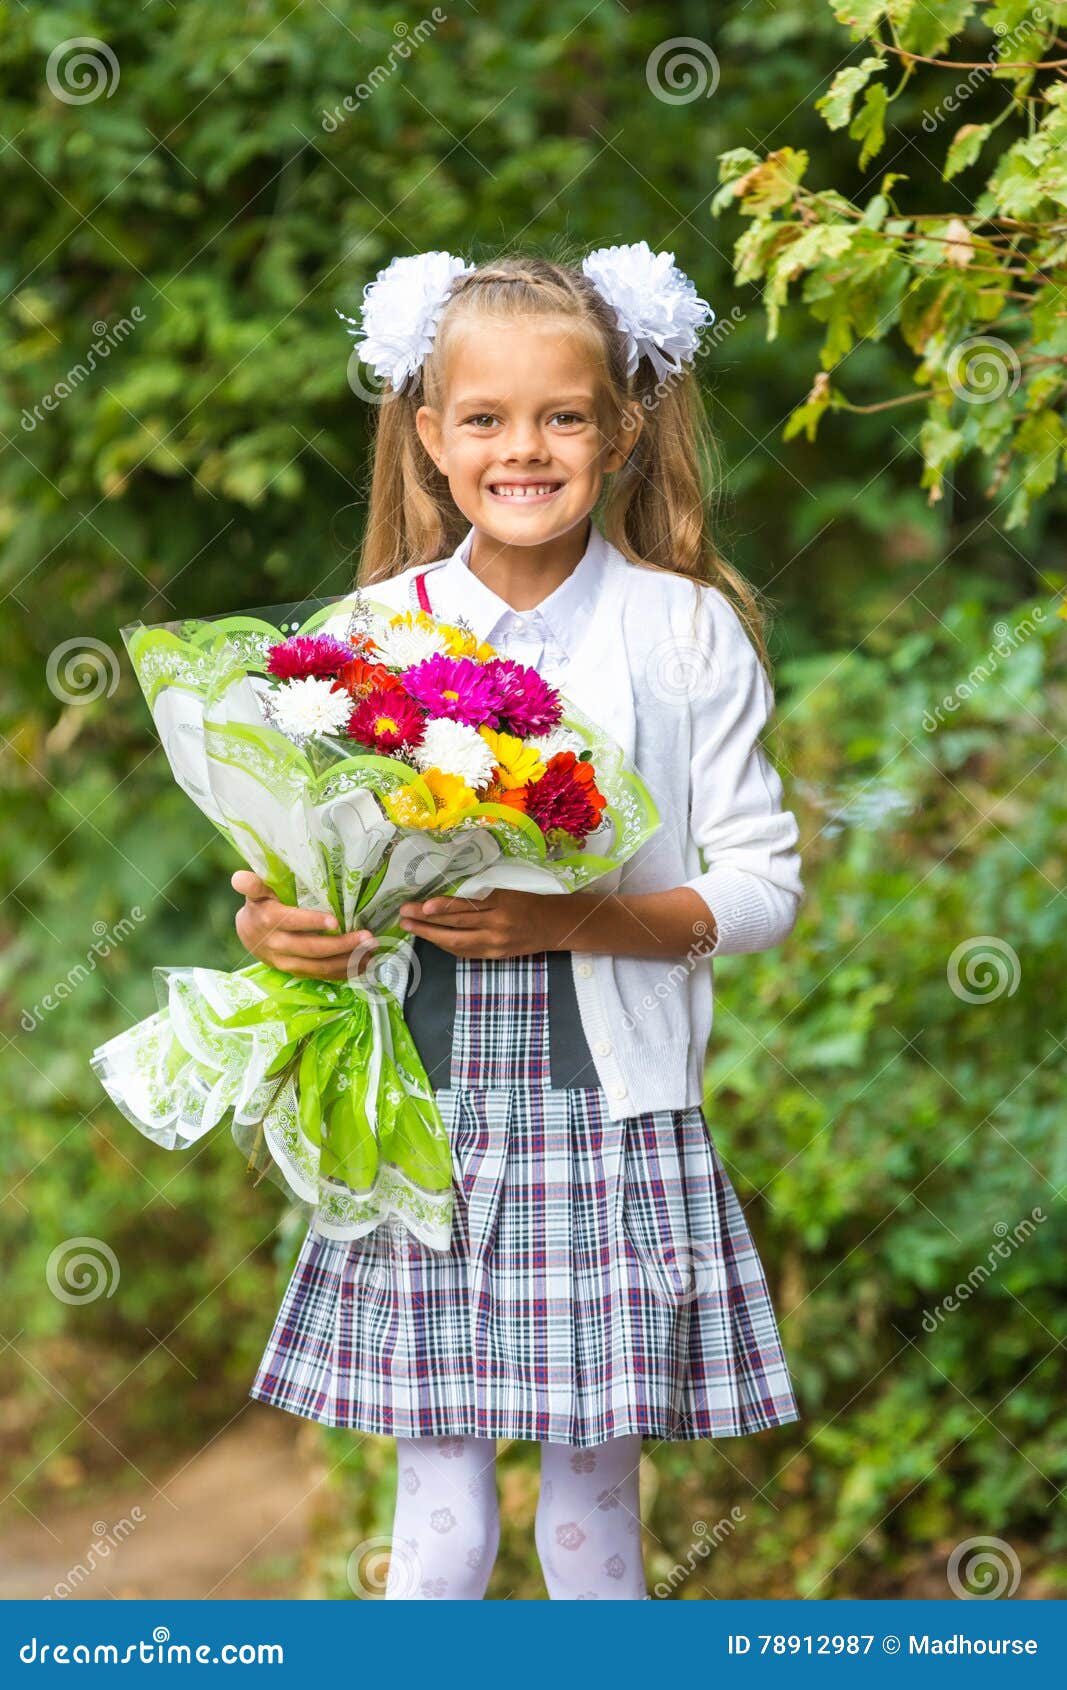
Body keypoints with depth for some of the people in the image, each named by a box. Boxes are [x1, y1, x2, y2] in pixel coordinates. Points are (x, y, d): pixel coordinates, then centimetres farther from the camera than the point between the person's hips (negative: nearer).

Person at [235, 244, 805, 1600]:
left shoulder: (685, 632, 0)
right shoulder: (370, 630, 5)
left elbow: (761, 886, -1)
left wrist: (574, 921, -16)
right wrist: (270, 924, -13)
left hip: (614, 1125, -1)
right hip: (423, 1112, 1)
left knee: (595, 1509, 3)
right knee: (437, 1511, 4)